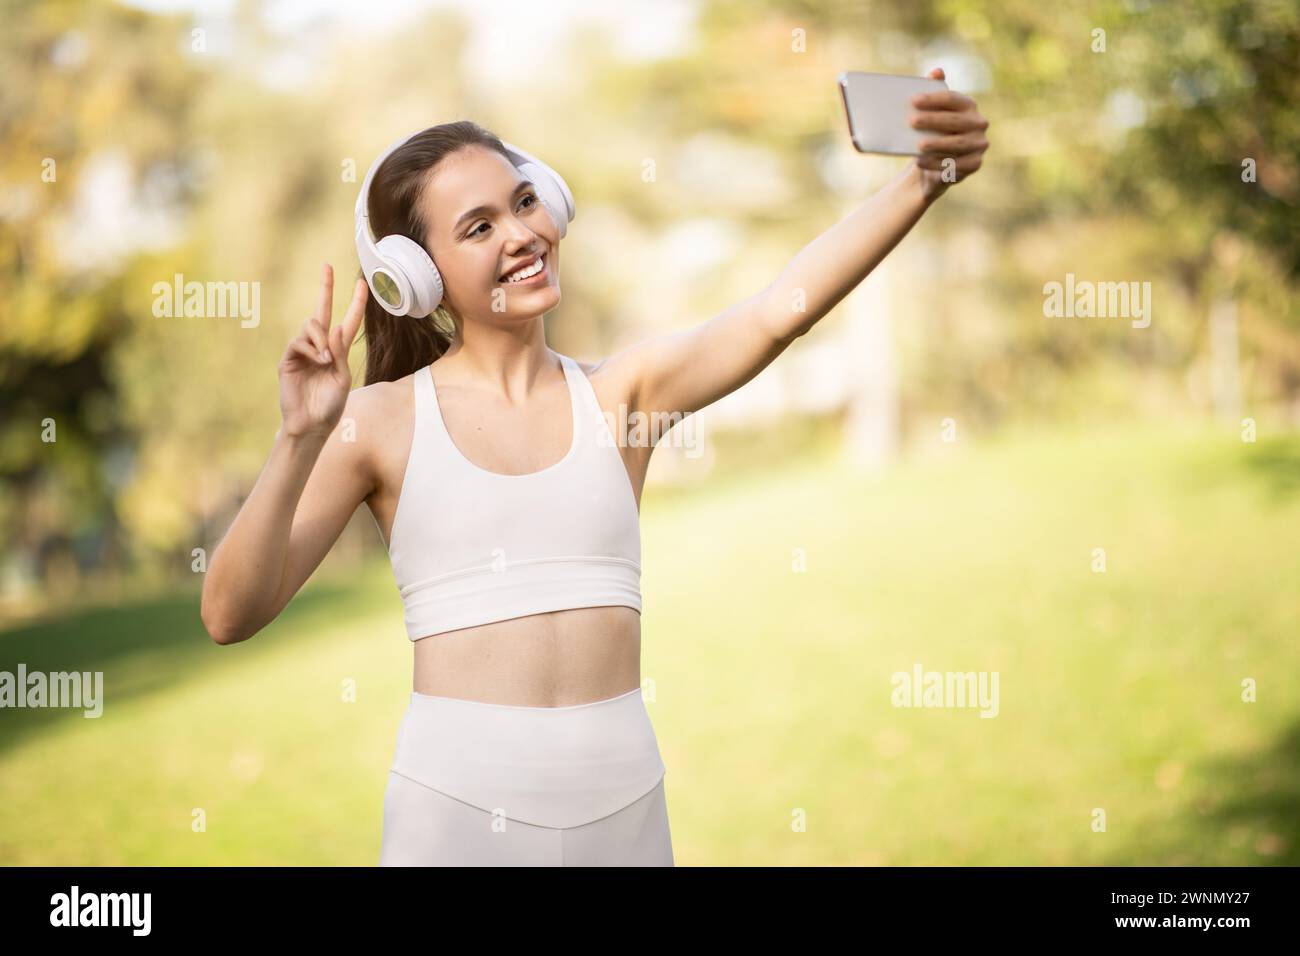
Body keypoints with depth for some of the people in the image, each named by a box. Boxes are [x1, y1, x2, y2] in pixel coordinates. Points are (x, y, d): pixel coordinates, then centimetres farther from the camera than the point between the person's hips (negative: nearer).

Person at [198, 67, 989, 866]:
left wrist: (926, 179, -24)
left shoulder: (622, 392, 3)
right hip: (457, 797, -2)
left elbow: (781, 311, -12)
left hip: (623, 798, 2)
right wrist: (300, 442, -20)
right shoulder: (383, 422, -1)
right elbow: (231, 615, -8)